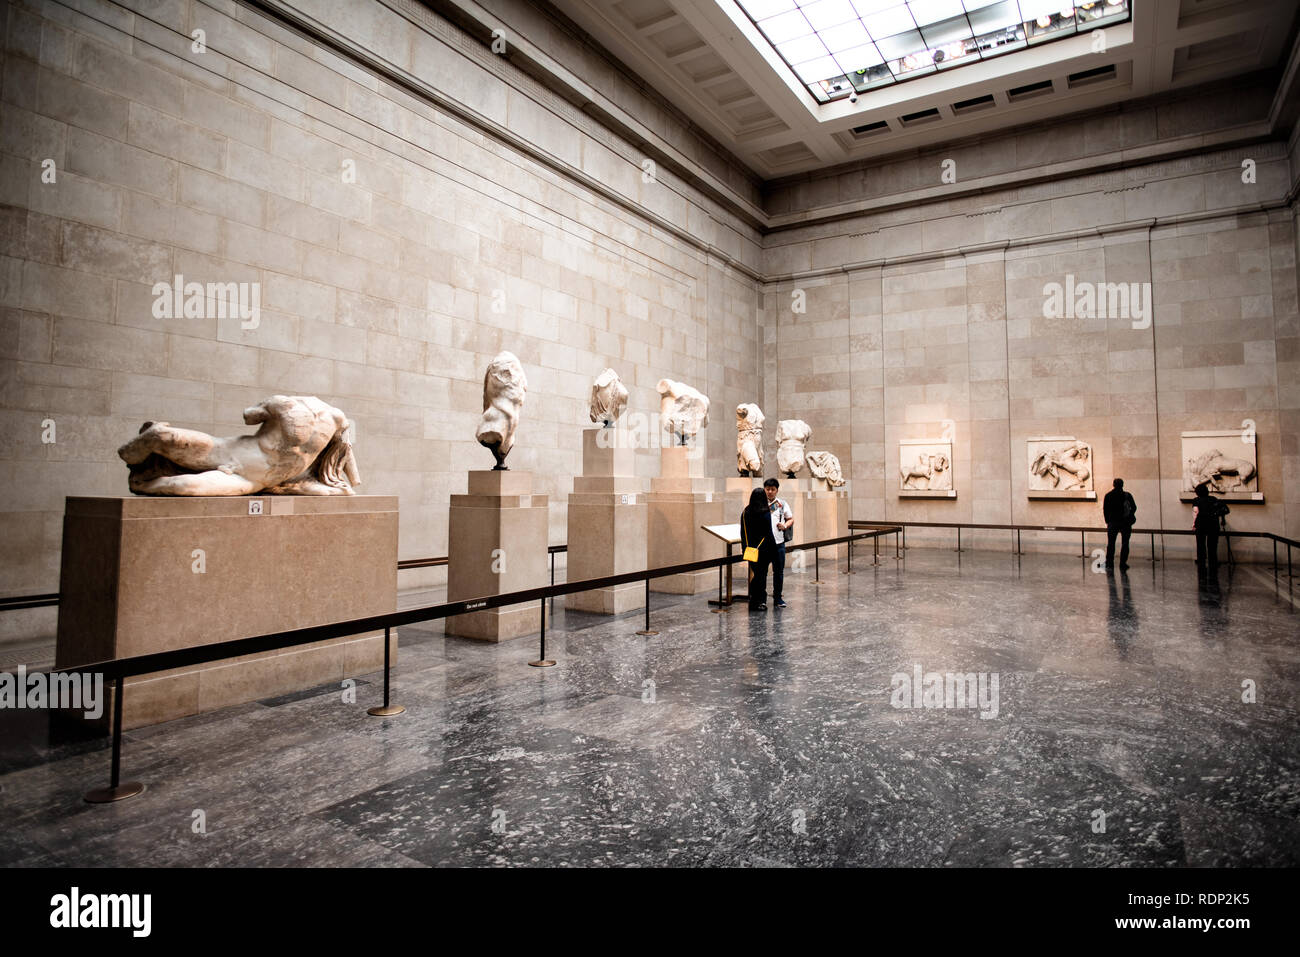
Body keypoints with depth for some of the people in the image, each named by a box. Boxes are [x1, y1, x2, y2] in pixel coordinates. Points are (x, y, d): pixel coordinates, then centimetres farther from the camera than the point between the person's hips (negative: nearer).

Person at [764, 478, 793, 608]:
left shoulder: (782, 503, 8)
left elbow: (791, 519, 12)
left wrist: (785, 526, -8)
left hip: (778, 542, 2)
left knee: (779, 571, 8)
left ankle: (777, 597, 20)